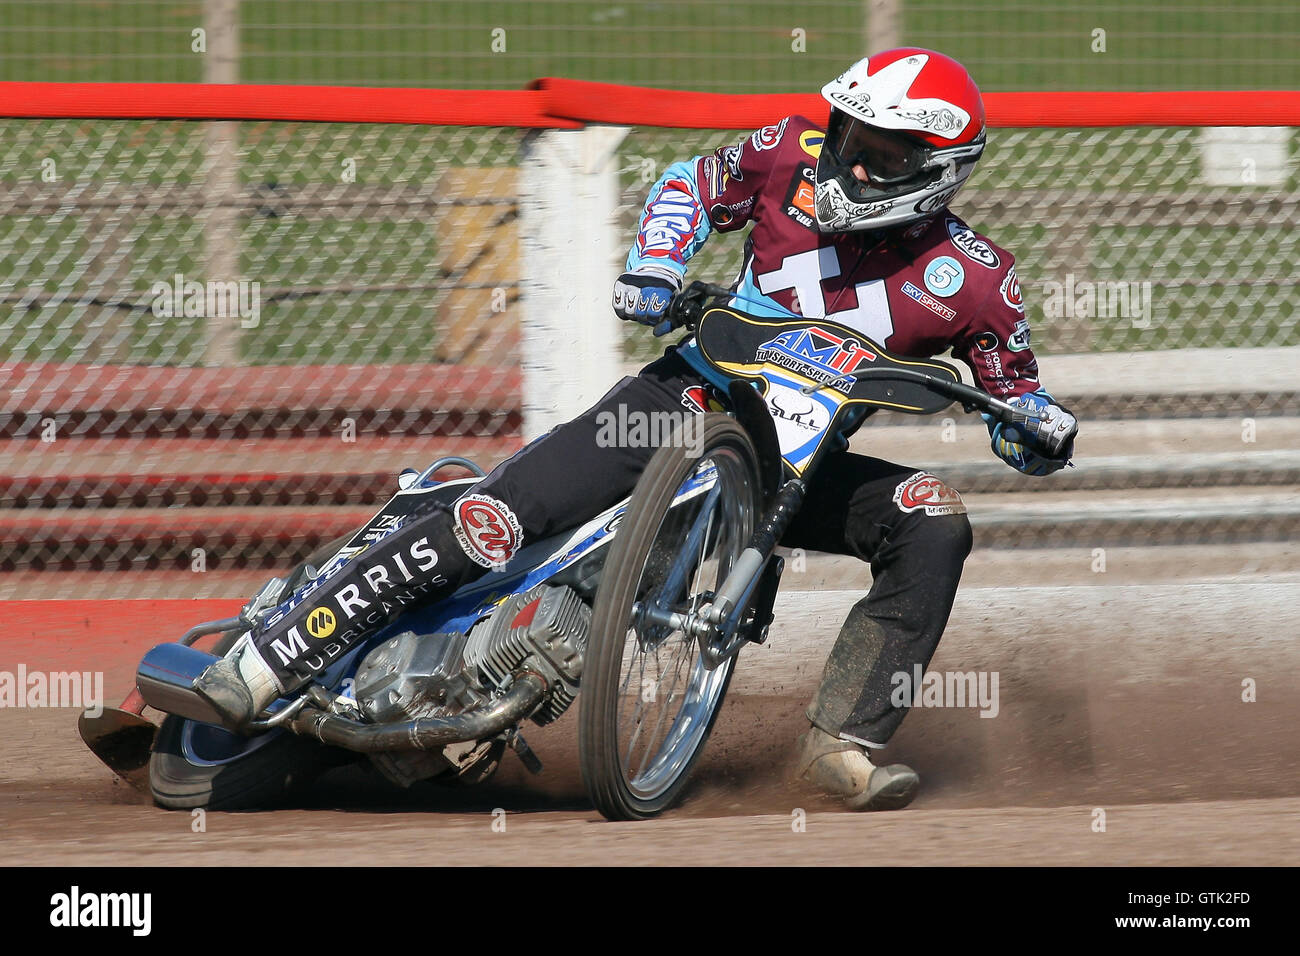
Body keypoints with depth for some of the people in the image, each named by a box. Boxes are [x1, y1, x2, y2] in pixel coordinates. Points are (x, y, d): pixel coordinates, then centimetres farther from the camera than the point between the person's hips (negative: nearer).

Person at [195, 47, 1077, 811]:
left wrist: (1042, 429, -21)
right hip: (689, 393, -2)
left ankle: (843, 740, -21)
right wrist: (654, 265, -4)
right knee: (492, 520, -21)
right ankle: (262, 664, -20)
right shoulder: (796, 157, -4)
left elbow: (1021, 412, 3)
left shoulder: (972, 281, -5)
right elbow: (696, 185, 14)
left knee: (934, 527, -24)